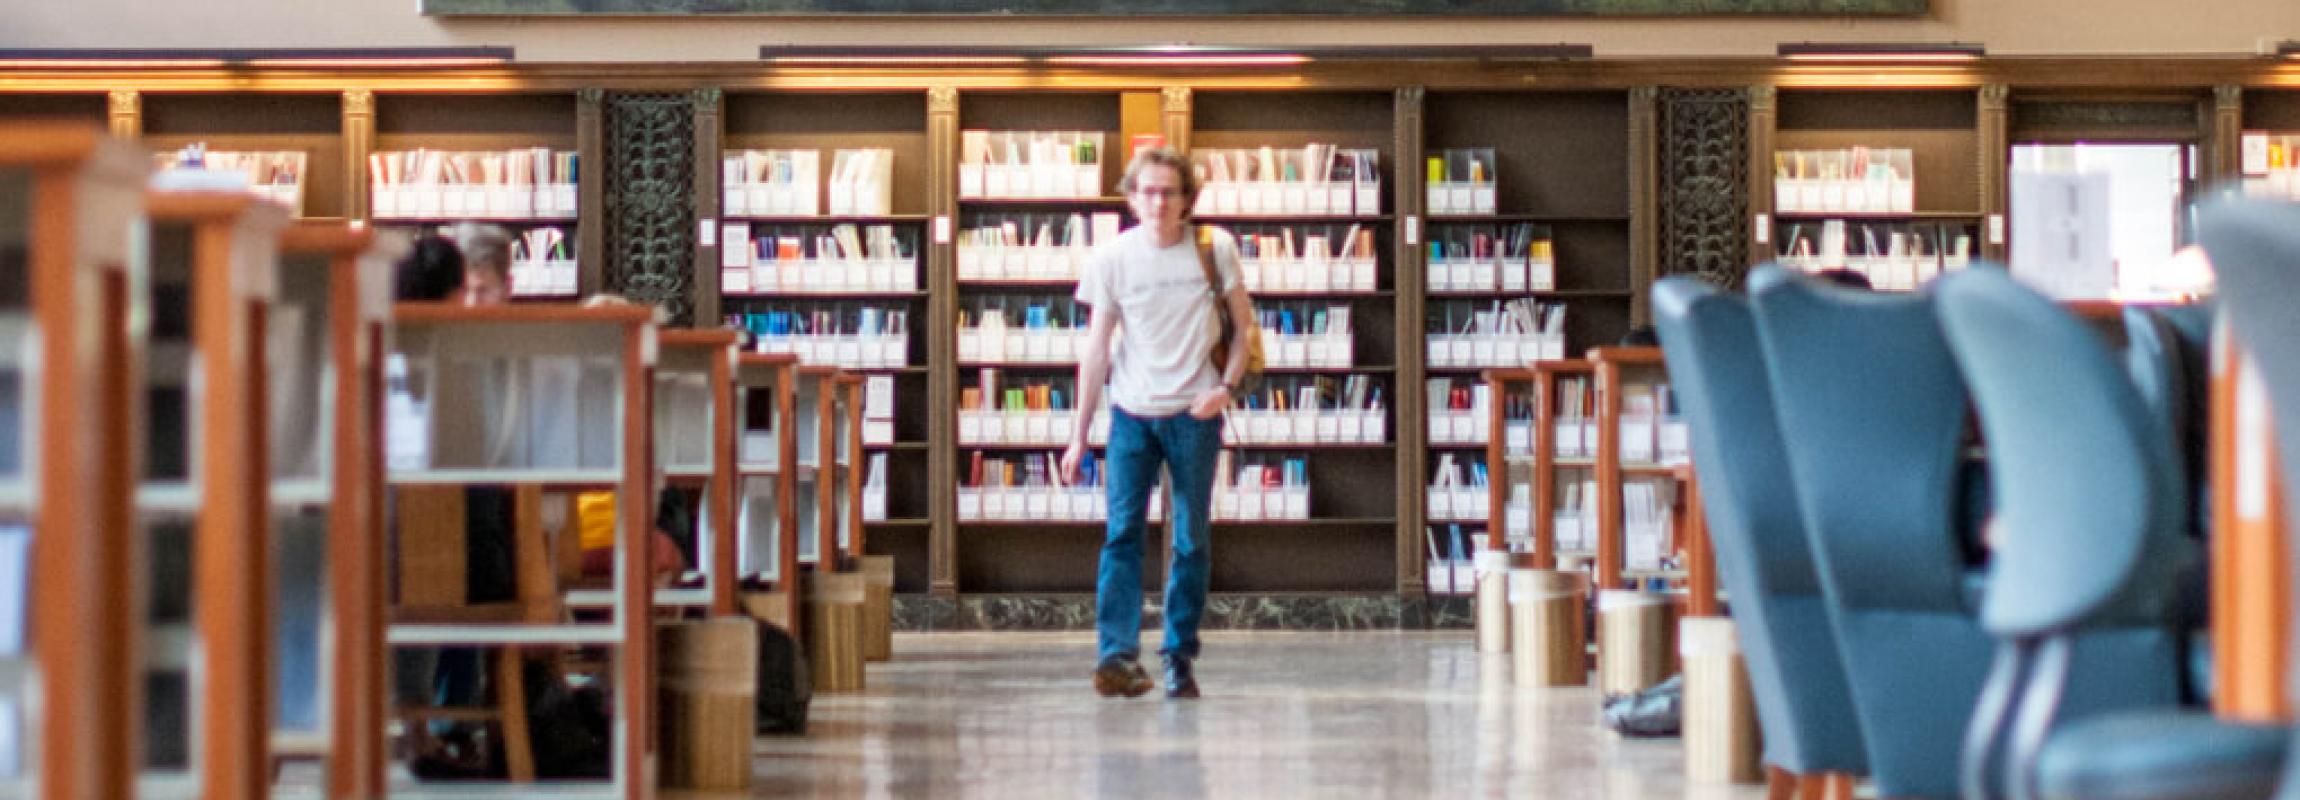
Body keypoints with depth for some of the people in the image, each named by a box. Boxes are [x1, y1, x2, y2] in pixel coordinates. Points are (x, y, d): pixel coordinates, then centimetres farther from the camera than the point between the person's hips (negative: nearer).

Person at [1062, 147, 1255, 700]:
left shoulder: (1214, 249, 0)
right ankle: (1116, 654, -18)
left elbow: (1243, 323, 9)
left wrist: (1226, 385, -8)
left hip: (1194, 415, 0)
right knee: (1121, 534, -11)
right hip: (1131, 412, 0)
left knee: (1191, 541, 3)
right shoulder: (1112, 258, 1)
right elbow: (1097, 348, 5)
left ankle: (1180, 657, 10)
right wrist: (1079, 435, 3)